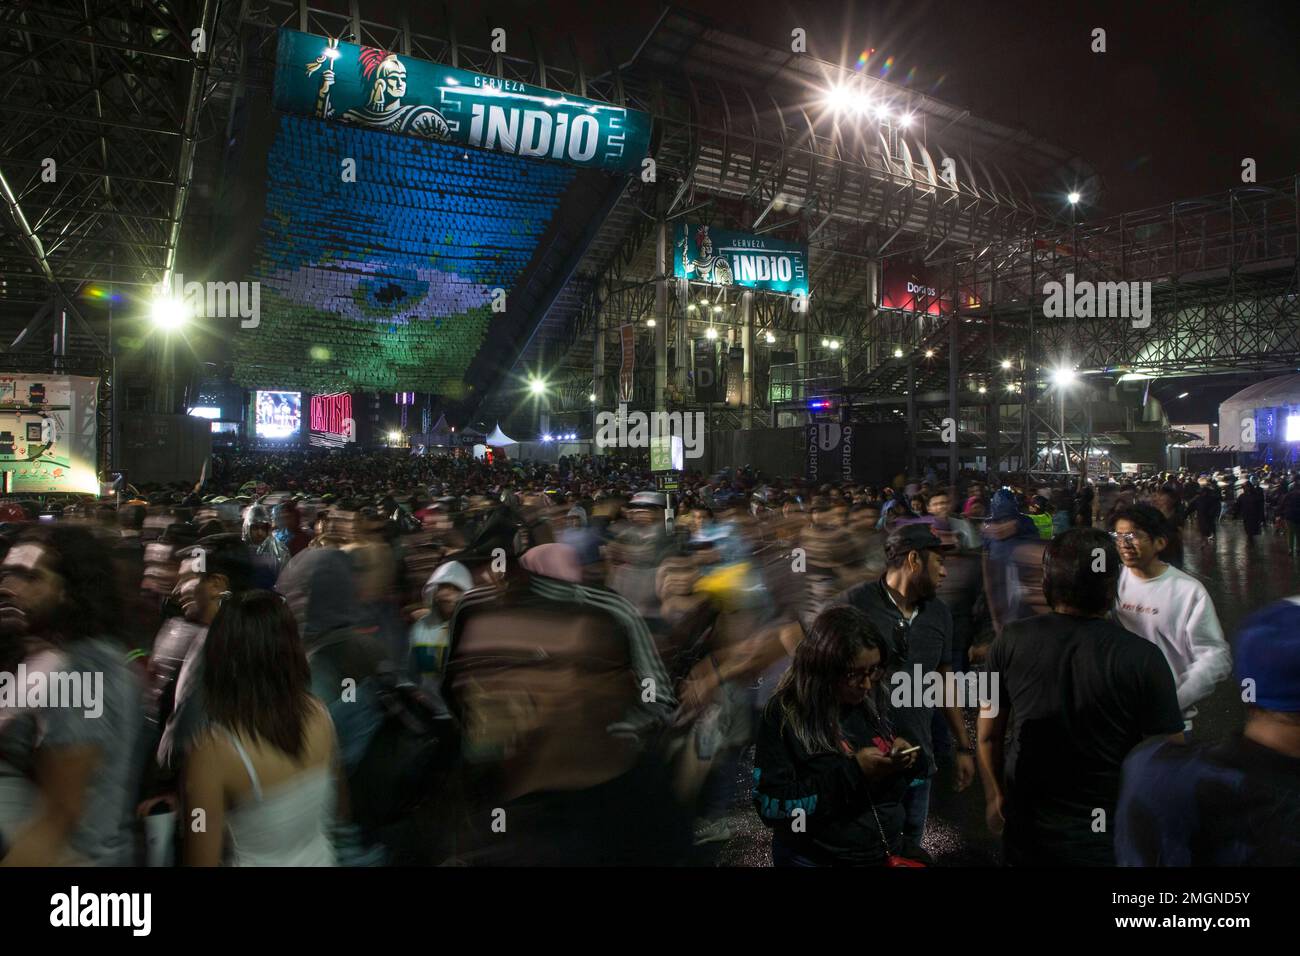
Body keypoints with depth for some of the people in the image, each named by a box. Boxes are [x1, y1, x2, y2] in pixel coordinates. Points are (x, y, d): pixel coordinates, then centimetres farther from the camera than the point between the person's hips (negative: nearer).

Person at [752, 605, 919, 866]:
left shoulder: (874, 698, -5)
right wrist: (852, 771, -27)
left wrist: (900, 755, -15)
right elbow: (771, 806, -24)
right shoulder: (785, 714, -21)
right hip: (816, 858, -5)